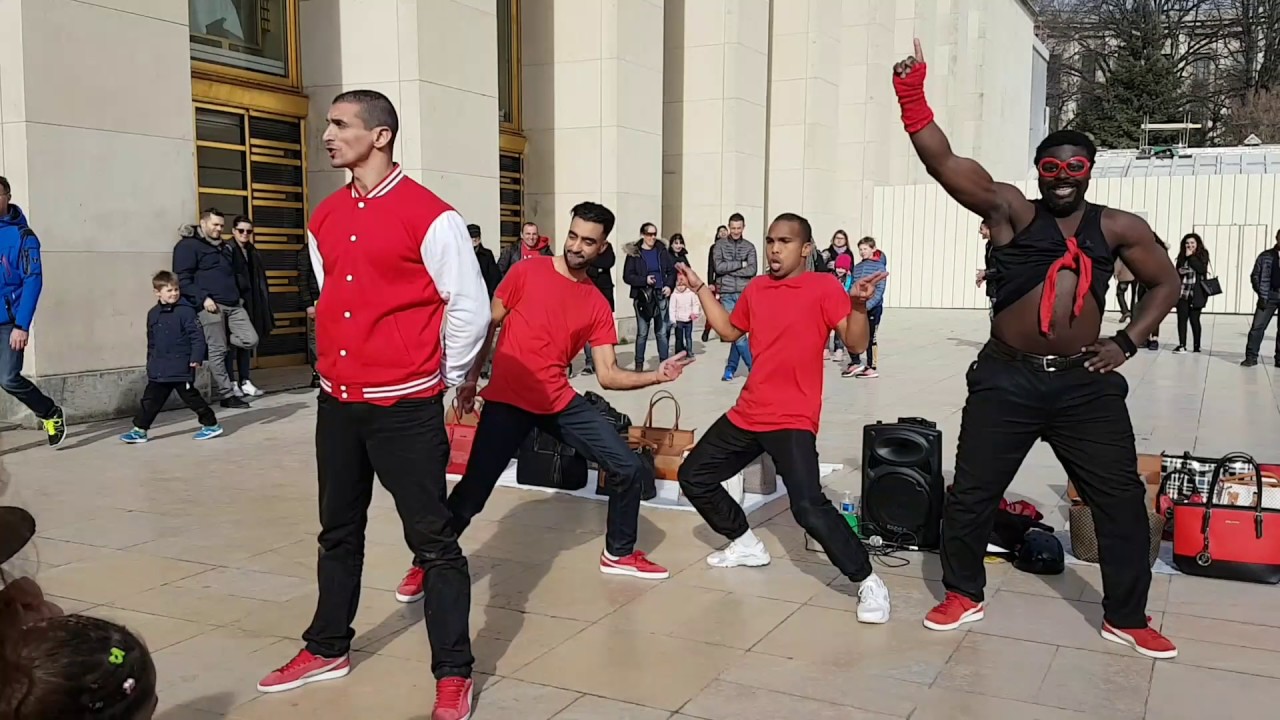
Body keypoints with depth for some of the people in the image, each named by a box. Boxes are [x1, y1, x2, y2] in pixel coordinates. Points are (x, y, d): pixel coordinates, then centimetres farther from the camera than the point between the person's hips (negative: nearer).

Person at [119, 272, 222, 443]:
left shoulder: (185, 311, -10)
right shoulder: (153, 314, 10)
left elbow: (197, 336, -13)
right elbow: (151, 341, 19)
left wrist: (196, 357, -19)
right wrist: (151, 362, 20)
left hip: (181, 367, -6)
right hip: (159, 370, 6)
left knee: (191, 397, 2)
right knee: (150, 399, 9)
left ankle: (211, 424, 14)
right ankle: (139, 430, 16)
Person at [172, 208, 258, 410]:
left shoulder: (224, 247, 23)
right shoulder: (188, 246, -2)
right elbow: (182, 279, -10)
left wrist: (238, 296, 17)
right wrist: (203, 298, -18)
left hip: (233, 304, 7)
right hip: (211, 305, -7)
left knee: (250, 340, -5)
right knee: (218, 352, -4)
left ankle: (215, 340, 17)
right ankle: (226, 395, 2)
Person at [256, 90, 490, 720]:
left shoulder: (428, 214, -11)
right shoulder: (323, 219, 10)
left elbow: (470, 306, -7)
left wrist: (441, 379, 2)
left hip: (405, 407, -7)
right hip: (337, 402, 7)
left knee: (432, 539, 0)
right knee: (339, 531, 19)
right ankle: (328, 649, 35)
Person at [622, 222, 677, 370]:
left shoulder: (662, 251, 7)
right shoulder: (634, 253, -2)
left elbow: (672, 270, 13)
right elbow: (627, 276, -5)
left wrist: (669, 286, -2)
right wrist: (644, 280, -17)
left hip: (660, 295, 3)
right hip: (642, 297, -3)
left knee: (662, 332, 5)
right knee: (642, 333, 2)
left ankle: (664, 362, 11)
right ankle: (639, 364, 10)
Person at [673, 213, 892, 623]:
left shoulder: (824, 287, -9)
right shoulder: (756, 288, 10)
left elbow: (856, 344, -16)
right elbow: (729, 331, 24)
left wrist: (859, 304, -33)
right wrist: (700, 289, 20)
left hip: (793, 420, -7)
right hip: (747, 414, 8)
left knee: (808, 507, -23)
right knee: (693, 476, 15)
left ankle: (868, 582, -6)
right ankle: (746, 545, 32)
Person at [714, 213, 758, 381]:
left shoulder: (749, 247, 7)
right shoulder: (720, 245, 4)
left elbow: (752, 270, -7)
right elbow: (718, 266, -10)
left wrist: (728, 269, -10)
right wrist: (740, 263, -8)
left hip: (744, 293, 1)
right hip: (727, 293, -1)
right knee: (736, 332, -5)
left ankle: (731, 367, 14)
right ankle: (754, 366, 6)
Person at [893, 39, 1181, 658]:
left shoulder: (1118, 227, 7)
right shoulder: (1010, 210, -2)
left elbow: (1166, 282, 19)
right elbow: (944, 164, -16)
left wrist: (1126, 342, 4)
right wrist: (913, 99, -29)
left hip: (1085, 383, 2)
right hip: (1006, 378, -2)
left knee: (1122, 499, 7)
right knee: (970, 493, 4)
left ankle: (1126, 618, 26)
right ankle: (964, 596, 28)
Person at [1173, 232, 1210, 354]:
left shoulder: (1203, 255, 0)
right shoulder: (1182, 256, 9)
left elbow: (1201, 269, -17)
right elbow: (1176, 271, 18)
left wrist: (1191, 256, -14)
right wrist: (1179, 272, -5)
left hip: (1196, 293, -3)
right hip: (1182, 292, 3)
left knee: (1194, 319, 0)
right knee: (1182, 318, -1)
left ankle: (1196, 346, 10)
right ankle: (1182, 345, 2)